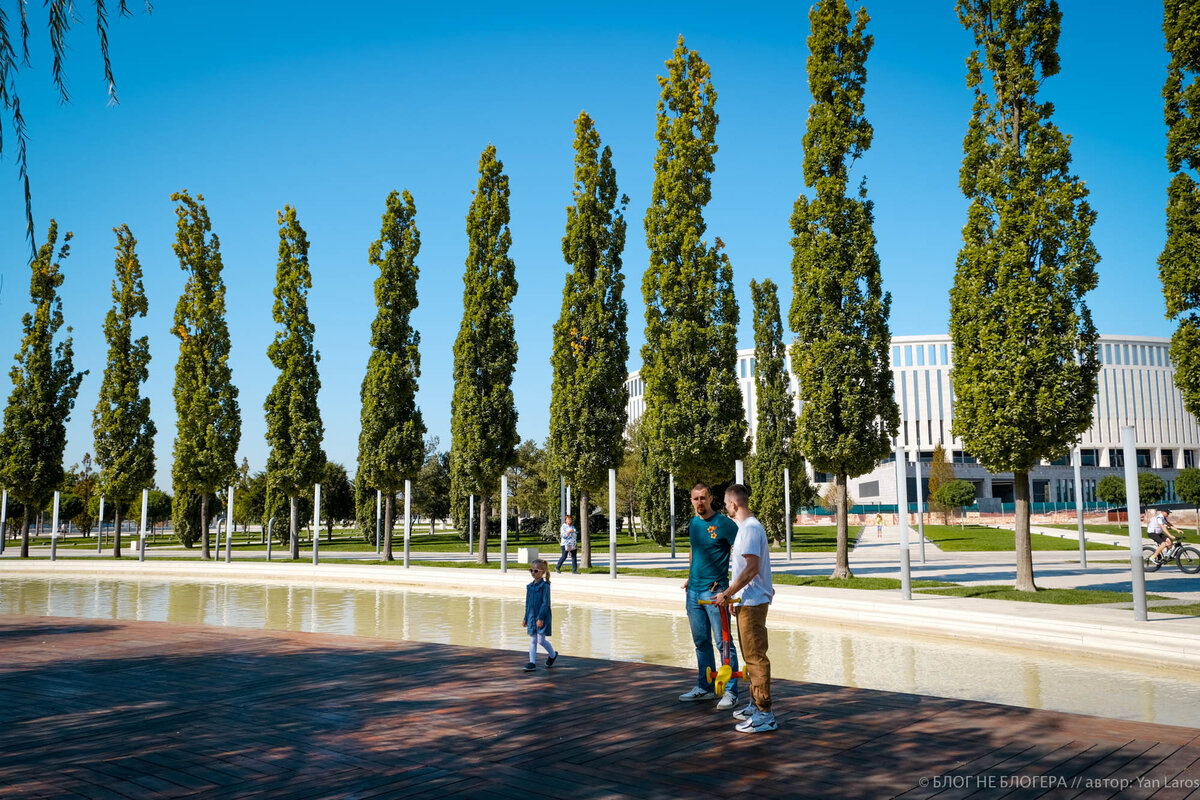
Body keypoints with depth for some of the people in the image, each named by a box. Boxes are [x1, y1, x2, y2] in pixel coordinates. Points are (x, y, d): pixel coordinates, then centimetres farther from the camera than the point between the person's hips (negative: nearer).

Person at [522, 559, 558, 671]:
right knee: (532, 640, 6)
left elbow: (545, 603, -15)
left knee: (541, 640, -5)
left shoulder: (545, 586, -12)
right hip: (532, 617, 6)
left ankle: (553, 655, 20)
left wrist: (541, 618, -19)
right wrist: (526, 618, 15)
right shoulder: (530, 586, 9)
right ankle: (532, 663, 9)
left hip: (542, 617, -6)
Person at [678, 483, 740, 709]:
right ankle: (704, 687, 26)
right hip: (694, 591, 7)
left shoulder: (723, 523, -9)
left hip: (715, 591, -7)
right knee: (701, 642, 14)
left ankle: (731, 692, 4)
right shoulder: (693, 523, 12)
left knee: (723, 642, -3)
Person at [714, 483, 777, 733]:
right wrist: (734, 596, 21)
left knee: (756, 657, -7)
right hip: (747, 601, 11)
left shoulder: (750, 529, -17)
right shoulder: (745, 527, 15)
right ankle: (756, 705, 28)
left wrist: (727, 594, -18)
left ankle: (764, 714, -3)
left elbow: (752, 569, -23)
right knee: (751, 656, 18)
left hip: (753, 603, -11)